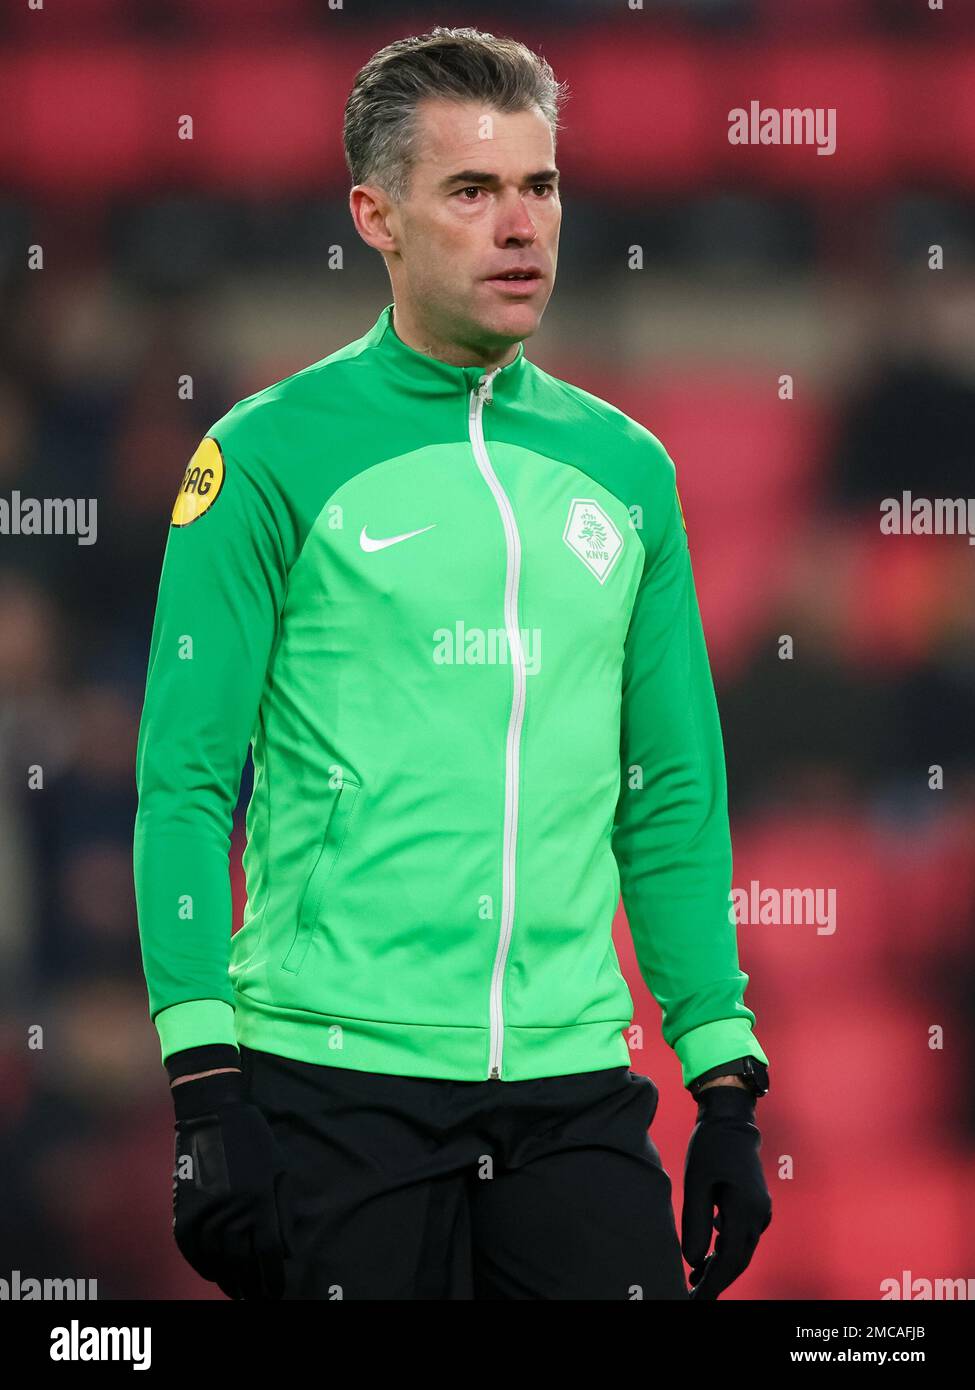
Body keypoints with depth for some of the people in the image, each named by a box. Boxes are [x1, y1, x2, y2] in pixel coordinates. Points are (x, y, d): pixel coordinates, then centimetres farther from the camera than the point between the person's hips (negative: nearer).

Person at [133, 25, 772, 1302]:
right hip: (340, 1086, -4)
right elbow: (186, 781, -5)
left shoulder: (625, 467, 12)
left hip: (575, 1087, 4)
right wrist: (205, 1084, -13)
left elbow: (675, 798, 15)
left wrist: (727, 1080, 10)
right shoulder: (271, 456, -2)